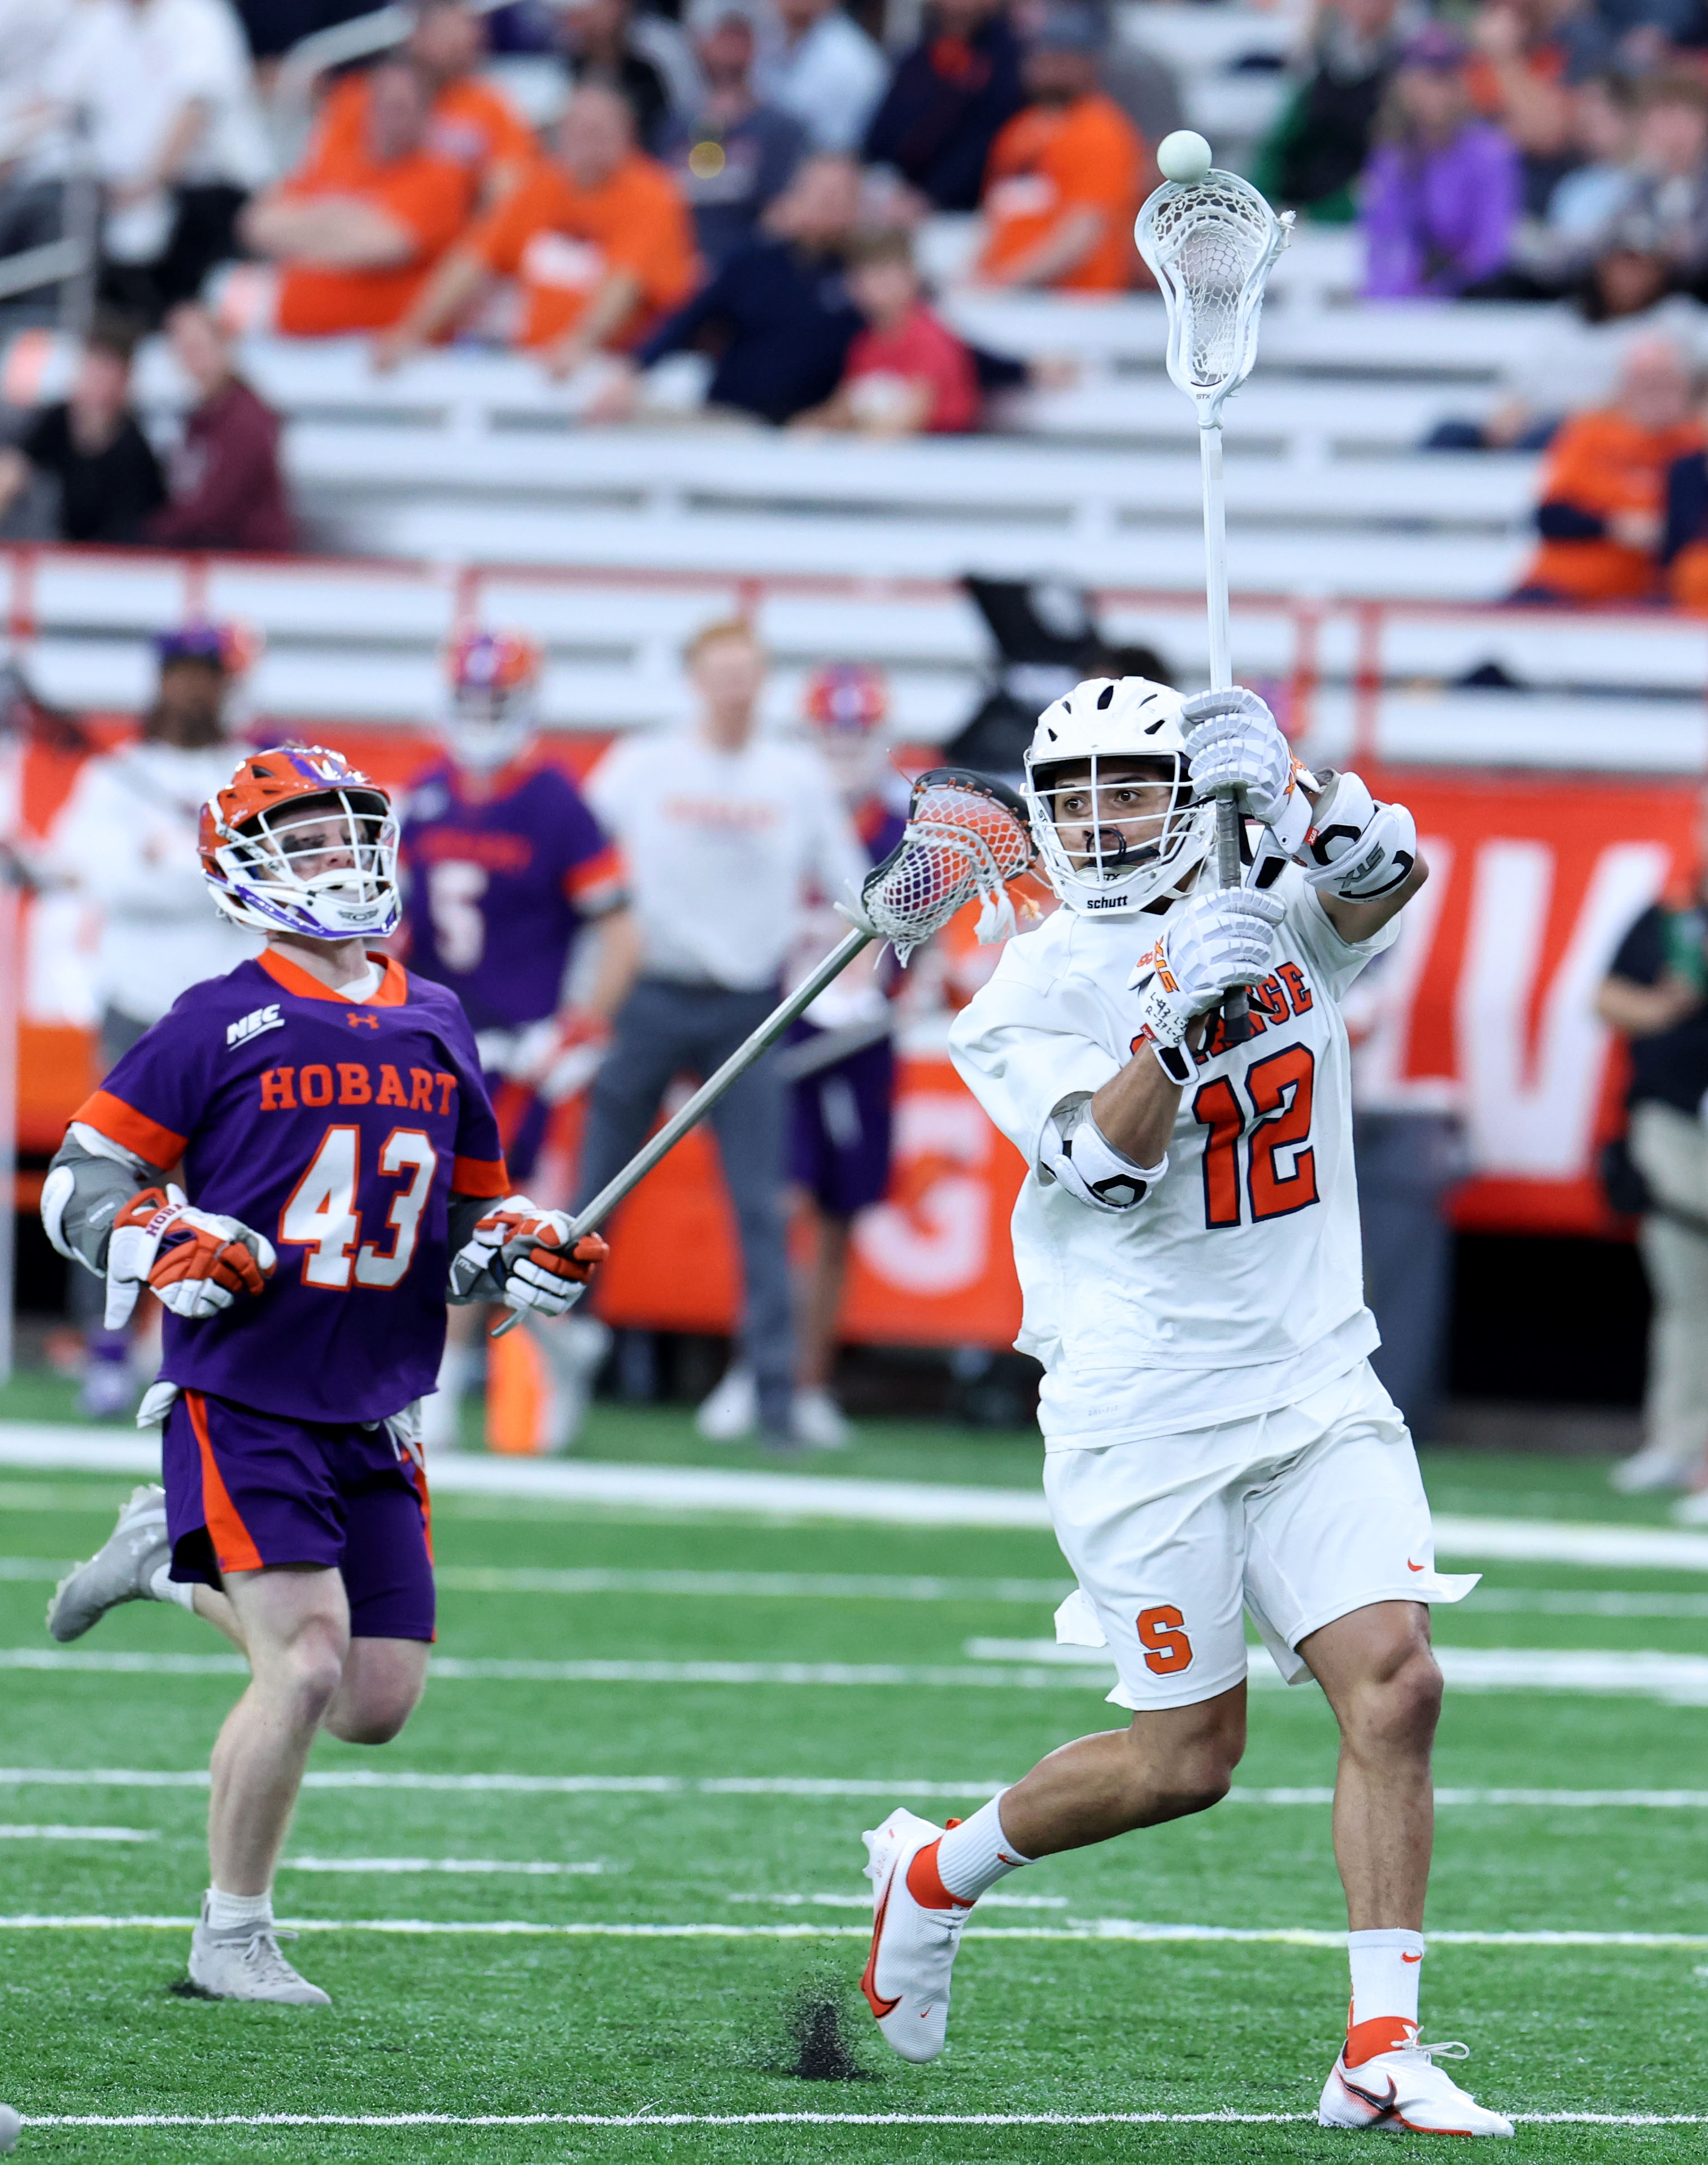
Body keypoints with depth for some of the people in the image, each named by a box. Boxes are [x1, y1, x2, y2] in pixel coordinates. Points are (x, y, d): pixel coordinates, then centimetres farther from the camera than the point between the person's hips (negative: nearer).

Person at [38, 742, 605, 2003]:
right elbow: (80, 1185, -3)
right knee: (309, 1665, -17)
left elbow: (470, 1215, 21)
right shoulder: (224, 1024, -6)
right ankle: (232, 1938, 0)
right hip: (244, 1397, -6)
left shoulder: (436, 1027, 11)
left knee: (378, 1705, 3)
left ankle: (178, 1559, 29)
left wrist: (526, 1256, 0)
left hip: (375, 1416, 6)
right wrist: (174, 1251, -21)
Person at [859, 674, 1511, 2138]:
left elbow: (1385, 878, -17)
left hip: (1316, 1385, 3)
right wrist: (1177, 1017, -32)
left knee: (1395, 1684, -11)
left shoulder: (1279, 926, 5)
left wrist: (1286, 791, -34)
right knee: (1187, 1759, 0)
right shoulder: (1039, 993, -3)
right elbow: (1109, 1166, -19)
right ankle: (941, 1874, 25)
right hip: (1145, 1412, -3)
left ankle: (1382, 2055, -7)